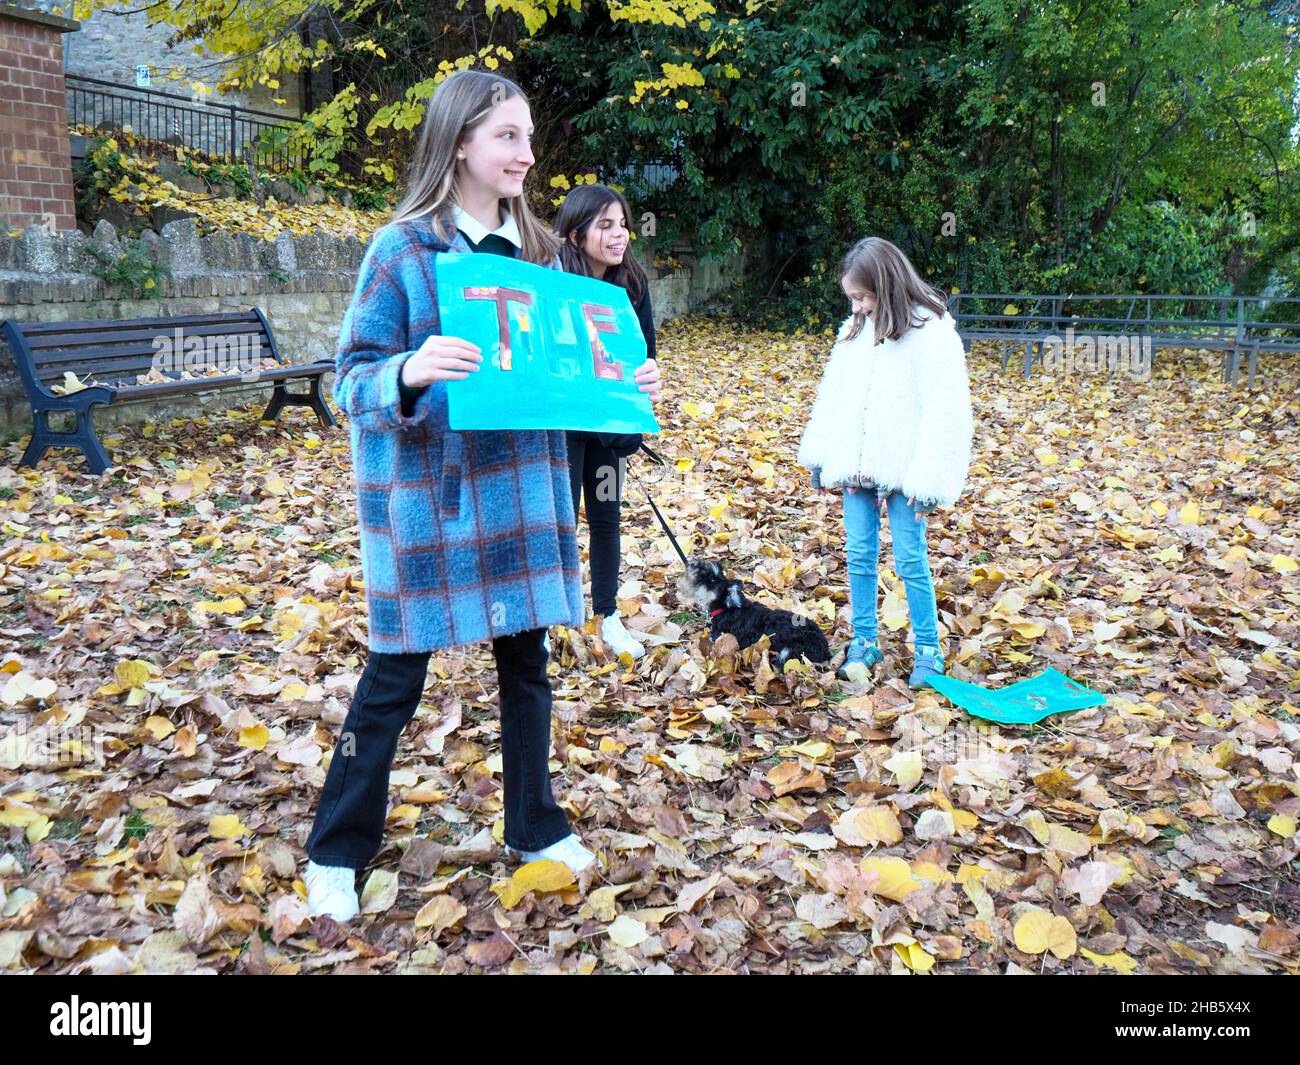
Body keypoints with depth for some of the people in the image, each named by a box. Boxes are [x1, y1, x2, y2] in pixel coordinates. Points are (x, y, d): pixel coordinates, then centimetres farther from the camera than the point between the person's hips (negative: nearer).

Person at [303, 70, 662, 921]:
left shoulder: (539, 252, 8)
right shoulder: (402, 249, -7)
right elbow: (353, 379, -10)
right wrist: (409, 373, -31)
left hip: (524, 490, 5)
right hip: (426, 496, -5)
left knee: (527, 660, 14)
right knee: (396, 675, 4)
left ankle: (537, 827, 33)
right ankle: (337, 852, 24)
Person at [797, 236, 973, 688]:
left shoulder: (932, 334, -11)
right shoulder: (853, 331, 9)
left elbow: (943, 412, -14)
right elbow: (832, 397, 15)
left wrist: (928, 480, -17)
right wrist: (820, 458, 12)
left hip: (901, 470, -6)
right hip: (855, 467, 6)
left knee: (910, 559, 0)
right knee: (859, 555, 10)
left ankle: (927, 650, 13)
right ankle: (863, 641, 22)